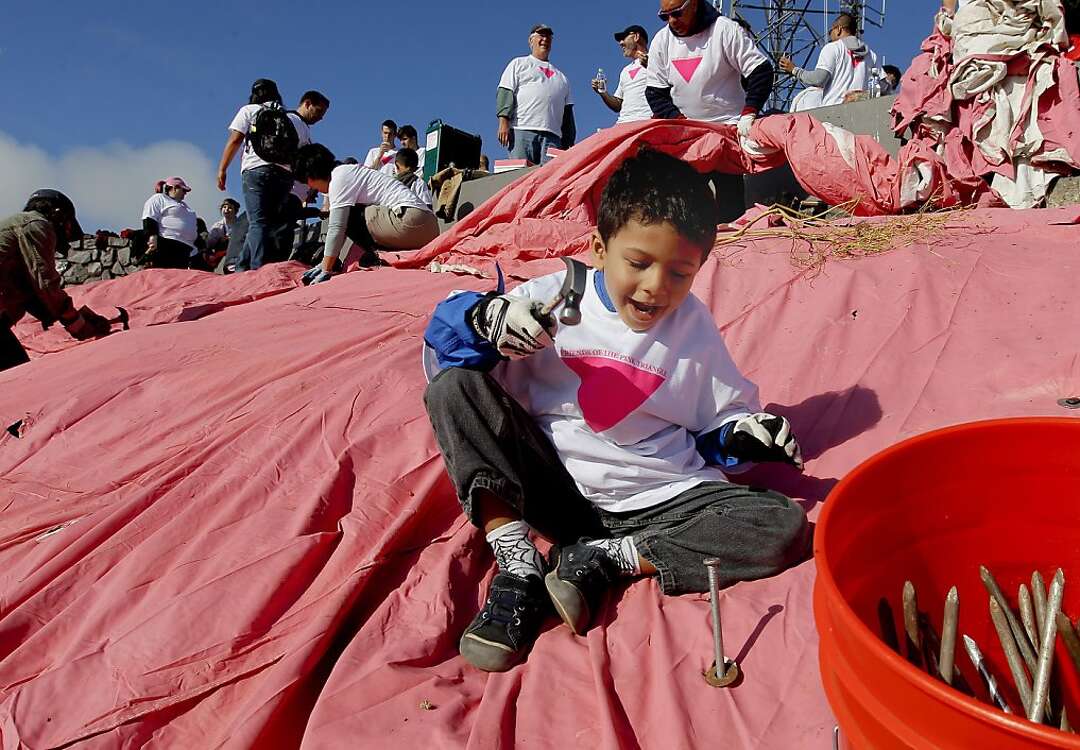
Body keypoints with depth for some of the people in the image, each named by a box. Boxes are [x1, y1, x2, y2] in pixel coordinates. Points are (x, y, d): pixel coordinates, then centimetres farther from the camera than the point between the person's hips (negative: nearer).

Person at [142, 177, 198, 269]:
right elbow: (149, 220, -6)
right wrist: (153, 237, -21)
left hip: (184, 250, 8)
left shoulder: (184, 206, 33)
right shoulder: (158, 199, 8)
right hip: (165, 246, -8)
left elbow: (194, 227, 33)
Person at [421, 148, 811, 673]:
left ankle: (599, 560, -19)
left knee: (786, 528, -20)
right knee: (454, 385, -16)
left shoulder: (695, 328, 3)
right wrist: (489, 317, -27)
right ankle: (518, 564, -21)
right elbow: (444, 330, -6)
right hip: (556, 488, 0)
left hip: (659, 501, 1)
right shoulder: (554, 297, -3)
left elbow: (717, 424, 12)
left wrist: (744, 434, -11)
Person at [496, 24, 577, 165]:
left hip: (553, 135, 3)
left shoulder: (560, 76, 31)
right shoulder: (519, 64, 20)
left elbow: (567, 111, 25)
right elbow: (505, 92, 5)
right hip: (522, 130, -3)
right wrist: (504, 120, -12)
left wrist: (569, 143, 14)